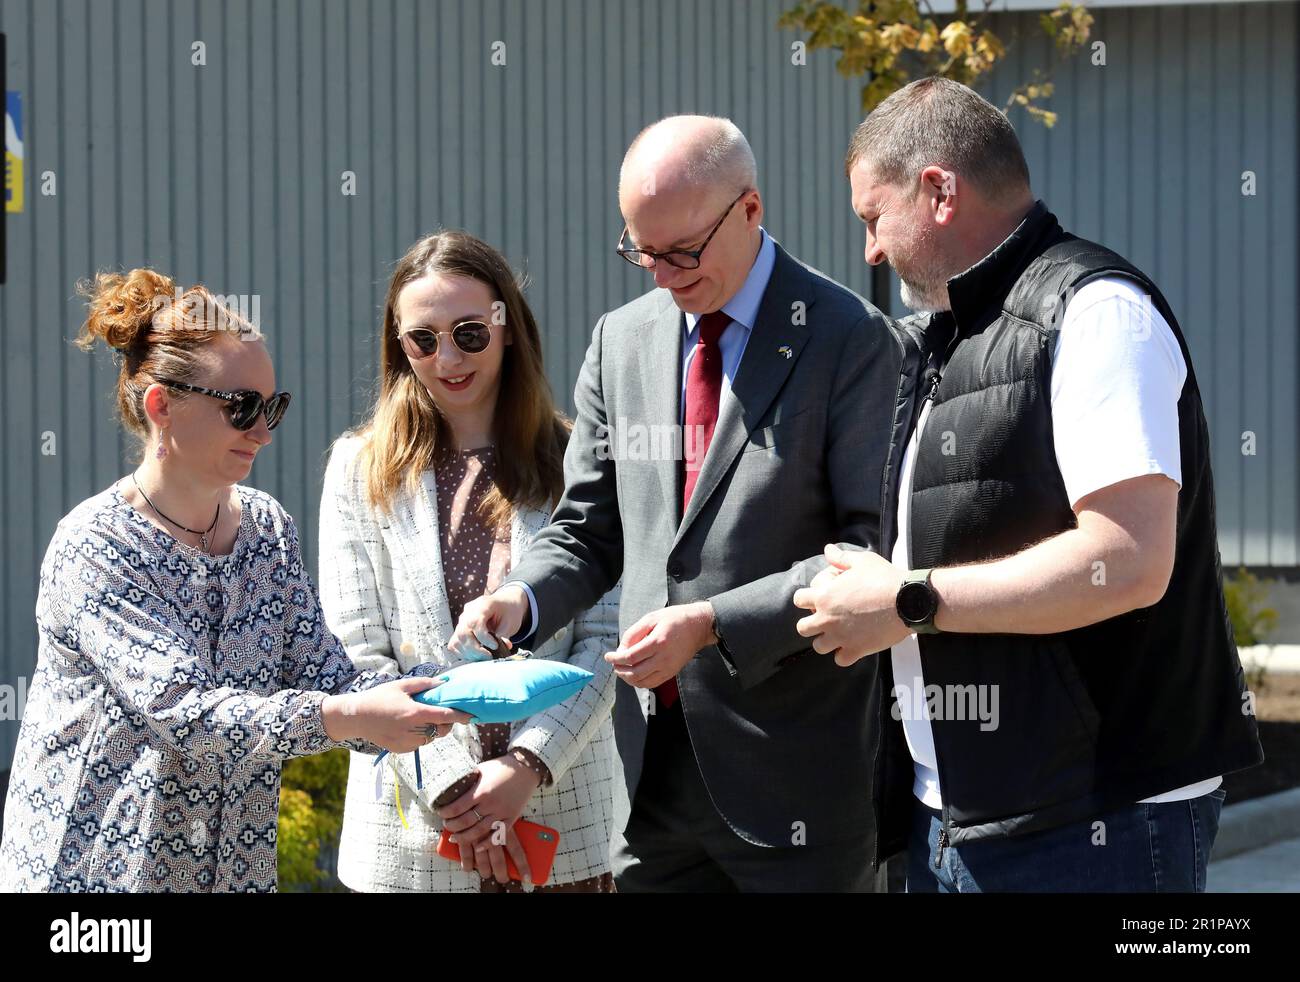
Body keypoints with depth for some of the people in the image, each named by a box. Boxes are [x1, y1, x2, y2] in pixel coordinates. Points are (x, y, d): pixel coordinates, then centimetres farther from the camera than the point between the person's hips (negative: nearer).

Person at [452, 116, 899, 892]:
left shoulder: (848, 340, -8)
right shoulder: (621, 341, 11)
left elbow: (875, 553, -12)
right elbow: (589, 532, 16)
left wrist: (714, 622, -19)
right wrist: (522, 601, -5)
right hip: (656, 767, 5)